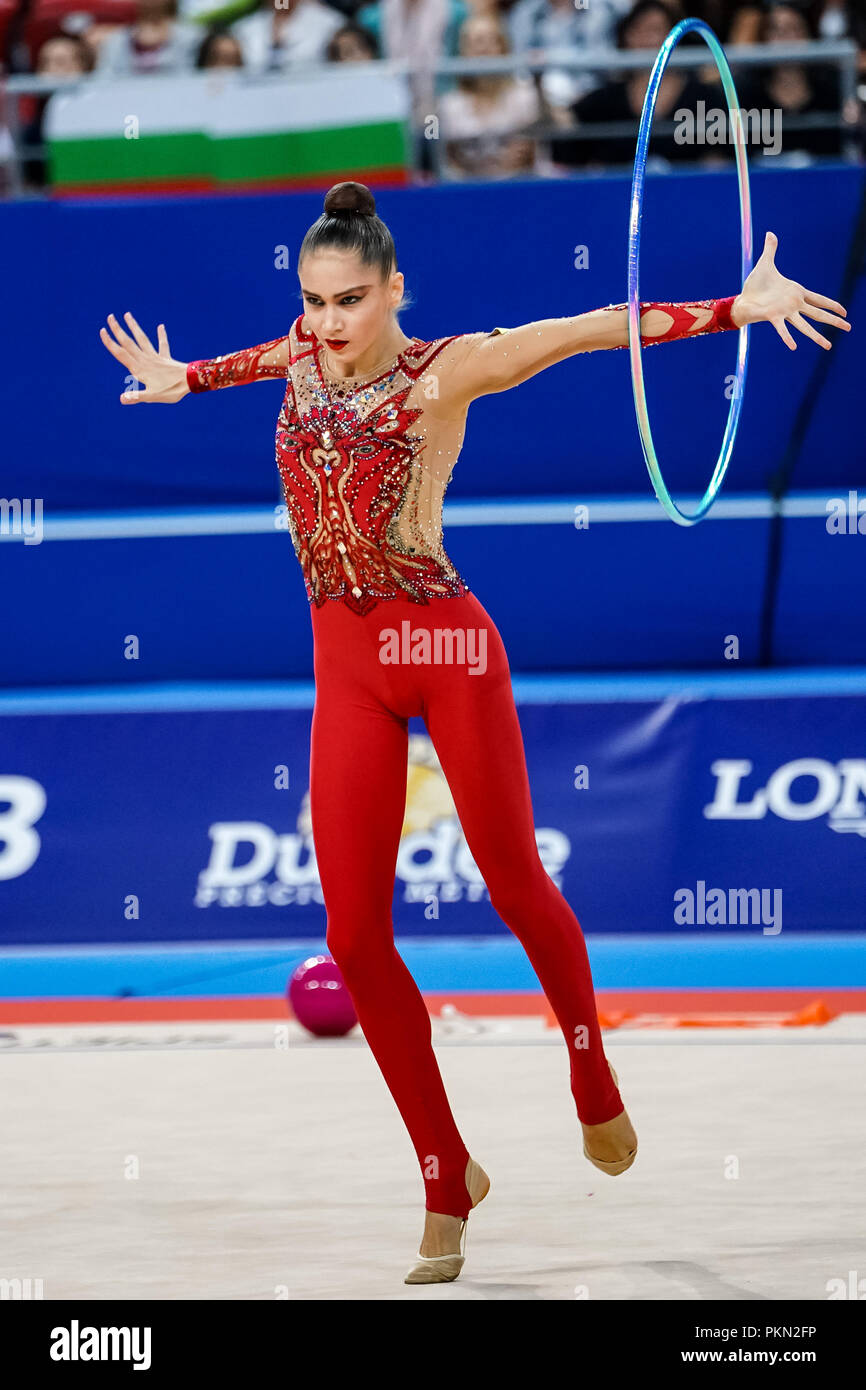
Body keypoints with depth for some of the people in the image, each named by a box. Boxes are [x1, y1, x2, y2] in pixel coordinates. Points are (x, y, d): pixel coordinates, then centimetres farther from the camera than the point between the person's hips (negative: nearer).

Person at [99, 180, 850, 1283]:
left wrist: (738, 307, -21)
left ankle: (593, 1084, 35)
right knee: (354, 931, -1)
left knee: (513, 882, 5)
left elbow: (585, 330, -15)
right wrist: (183, 379, 45)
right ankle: (447, 1181, 10)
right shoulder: (304, 364, 7)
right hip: (346, 668, 5)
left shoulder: (441, 372, -8)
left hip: (445, 649, -5)